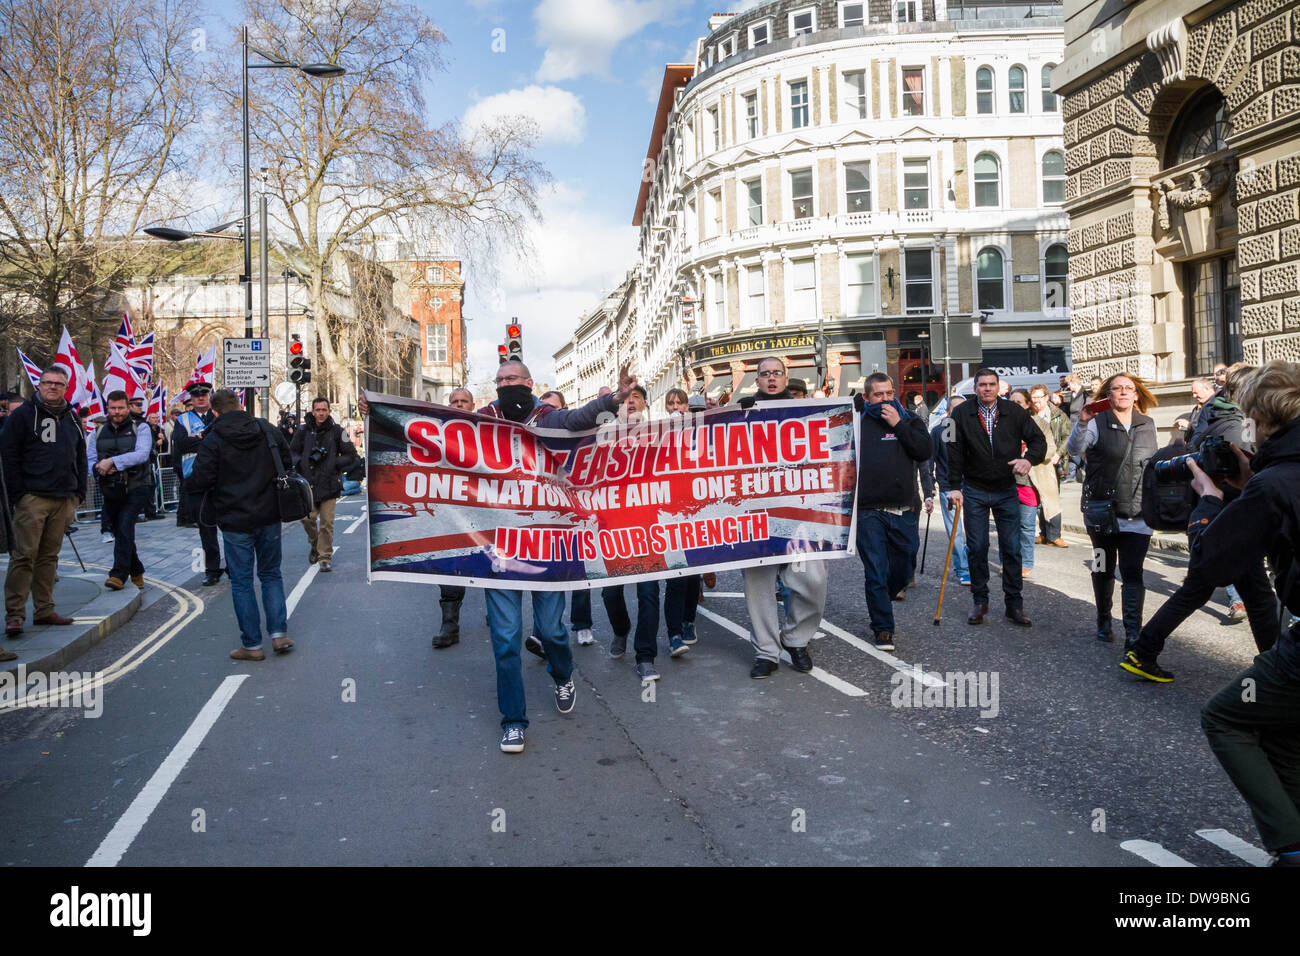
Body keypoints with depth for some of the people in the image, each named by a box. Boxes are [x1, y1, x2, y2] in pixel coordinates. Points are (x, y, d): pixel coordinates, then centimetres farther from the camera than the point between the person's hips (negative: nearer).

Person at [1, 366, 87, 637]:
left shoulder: (72, 418, 16)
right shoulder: (22, 415, -1)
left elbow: (80, 458, 20)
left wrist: (80, 492, 11)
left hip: (64, 500, 5)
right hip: (32, 498, -5)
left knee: (50, 556, 9)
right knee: (24, 555, -7)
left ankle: (44, 610, 15)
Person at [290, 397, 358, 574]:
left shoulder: (336, 432, 2)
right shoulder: (303, 431, 6)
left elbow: (351, 456, 6)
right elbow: (292, 452, 17)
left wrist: (334, 464, -7)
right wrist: (300, 463, -3)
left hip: (329, 484, -1)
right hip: (308, 483, 1)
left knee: (327, 523, -2)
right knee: (307, 518, -3)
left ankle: (325, 557, 9)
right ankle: (315, 543, 26)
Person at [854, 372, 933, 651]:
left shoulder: (909, 419, 9)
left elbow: (926, 451, -5)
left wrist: (898, 425, -9)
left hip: (903, 511, 2)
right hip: (869, 511, -2)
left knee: (902, 570, 14)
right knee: (876, 573, -1)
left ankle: (879, 603, 41)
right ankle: (882, 629, 10)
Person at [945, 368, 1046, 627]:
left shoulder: (1014, 412, -1)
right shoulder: (961, 414, -3)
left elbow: (1038, 440, 1)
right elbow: (955, 452, -2)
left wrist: (1029, 458, -20)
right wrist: (955, 486, -8)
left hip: (1006, 490, 1)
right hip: (974, 491, 0)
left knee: (1012, 549, 1)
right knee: (977, 548, 3)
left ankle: (1014, 605, 10)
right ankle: (980, 601, 15)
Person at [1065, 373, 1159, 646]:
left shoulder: (1148, 424, 9)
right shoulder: (1098, 423, -4)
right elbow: (1074, 449, -21)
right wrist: (1082, 423, -40)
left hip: (1138, 513, 2)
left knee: (1132, 572, -6)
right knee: (1103, 569, 13)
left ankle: (1133, 634, -9)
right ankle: (1104, 622, 29)